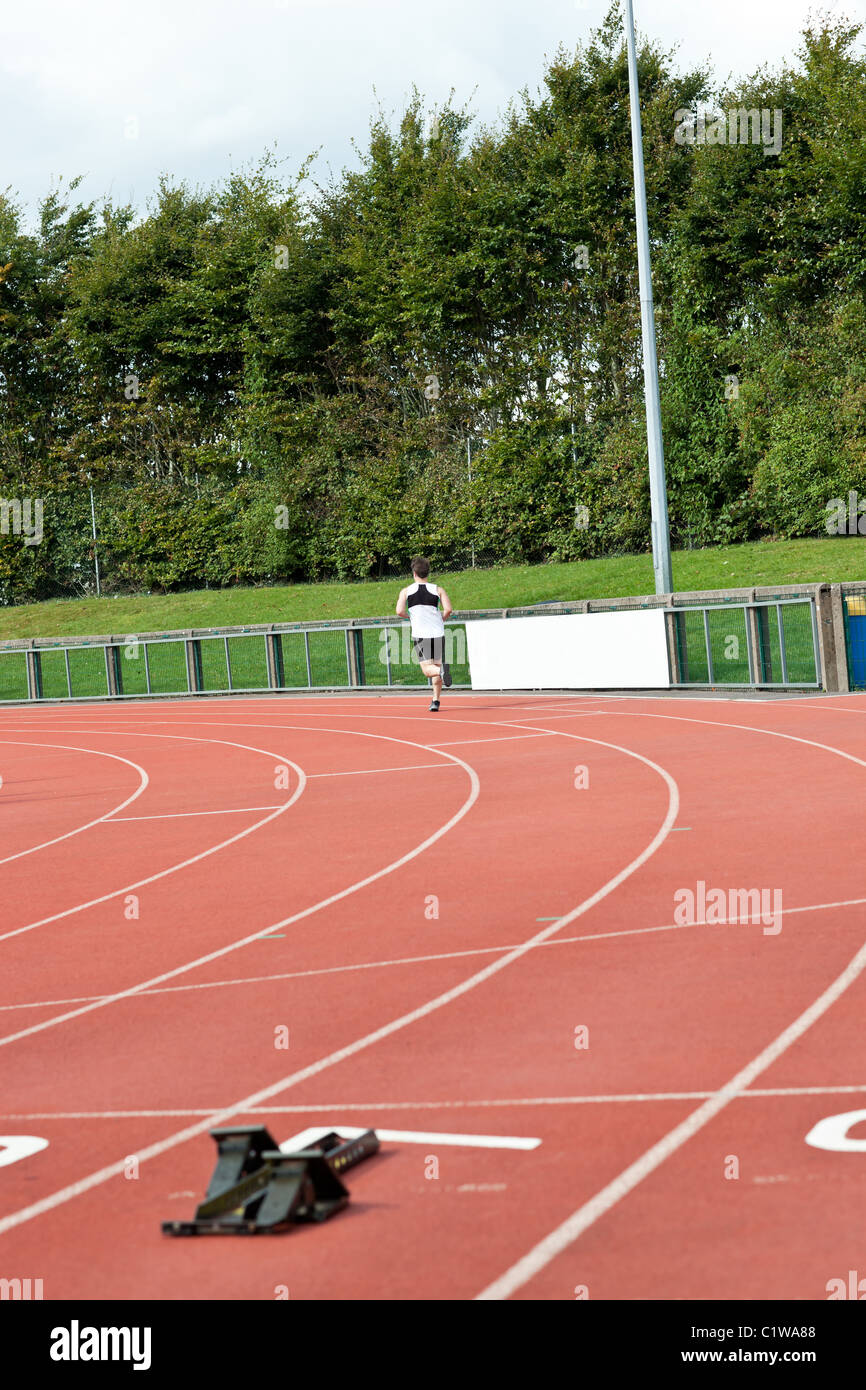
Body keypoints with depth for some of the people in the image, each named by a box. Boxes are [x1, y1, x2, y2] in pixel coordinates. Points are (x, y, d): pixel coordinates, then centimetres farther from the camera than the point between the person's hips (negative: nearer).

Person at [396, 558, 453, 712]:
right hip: (438, 633, 2)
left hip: (420, 634, -2)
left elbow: (400, 611, -5)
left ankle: (442, 670, -38)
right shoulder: (438, 589, 8)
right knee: (436, 666, 15)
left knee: (428, 669, -5)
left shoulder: (406, 591, 7)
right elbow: (448, 609, -4)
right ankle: (435, 701, 10)